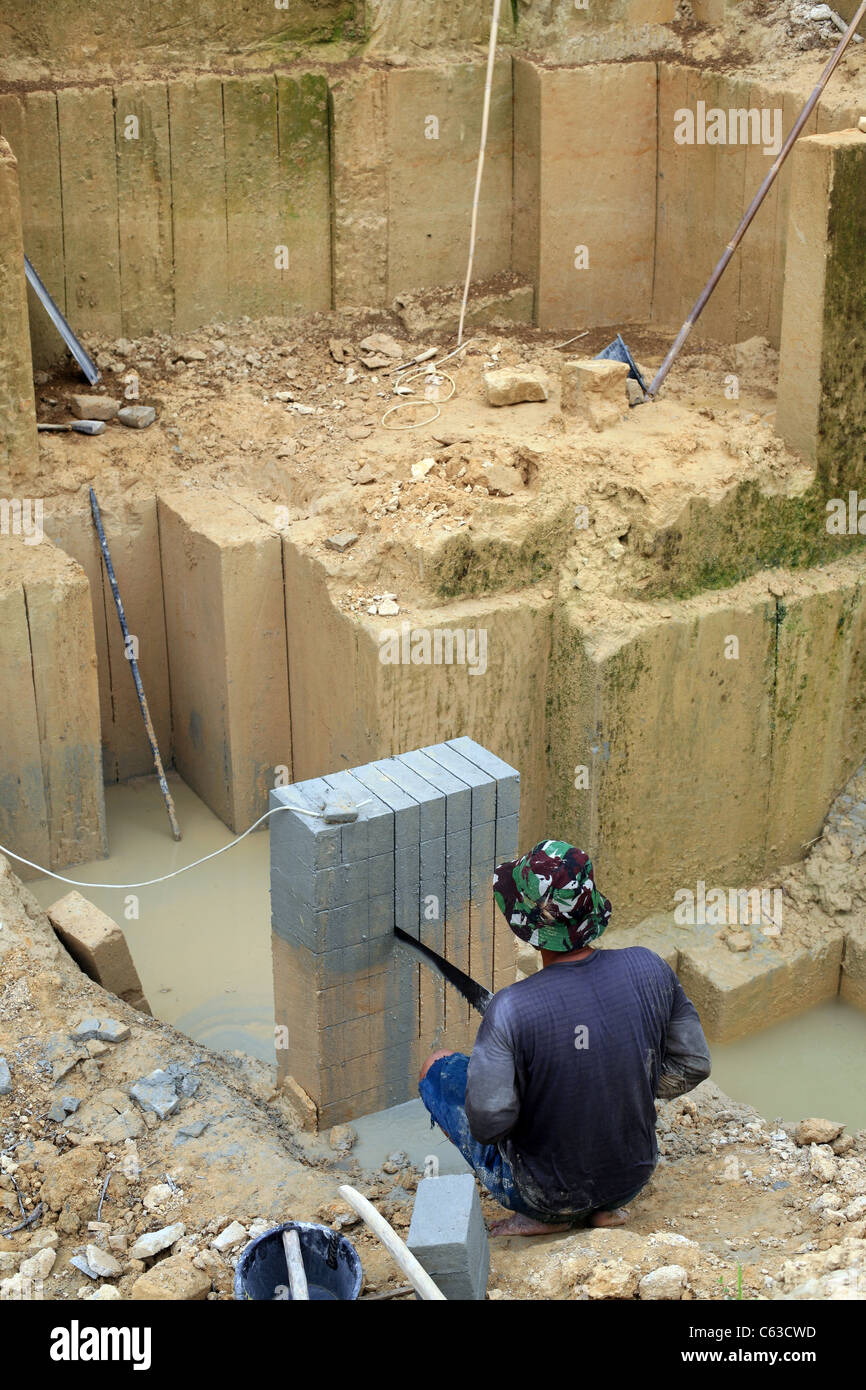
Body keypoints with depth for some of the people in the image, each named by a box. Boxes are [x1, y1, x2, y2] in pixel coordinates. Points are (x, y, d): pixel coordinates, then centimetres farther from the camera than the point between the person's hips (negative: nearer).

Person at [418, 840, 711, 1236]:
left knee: (438, 1065, 13)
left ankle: (545, 1215, 6)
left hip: (547, 1195, -5)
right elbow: (693, 1066, -3)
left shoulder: (510, 1010, -28)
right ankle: (603, 1207, 17)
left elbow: (487, 1123, -26)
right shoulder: (648, 968, -14)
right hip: (633, 1177, 5)